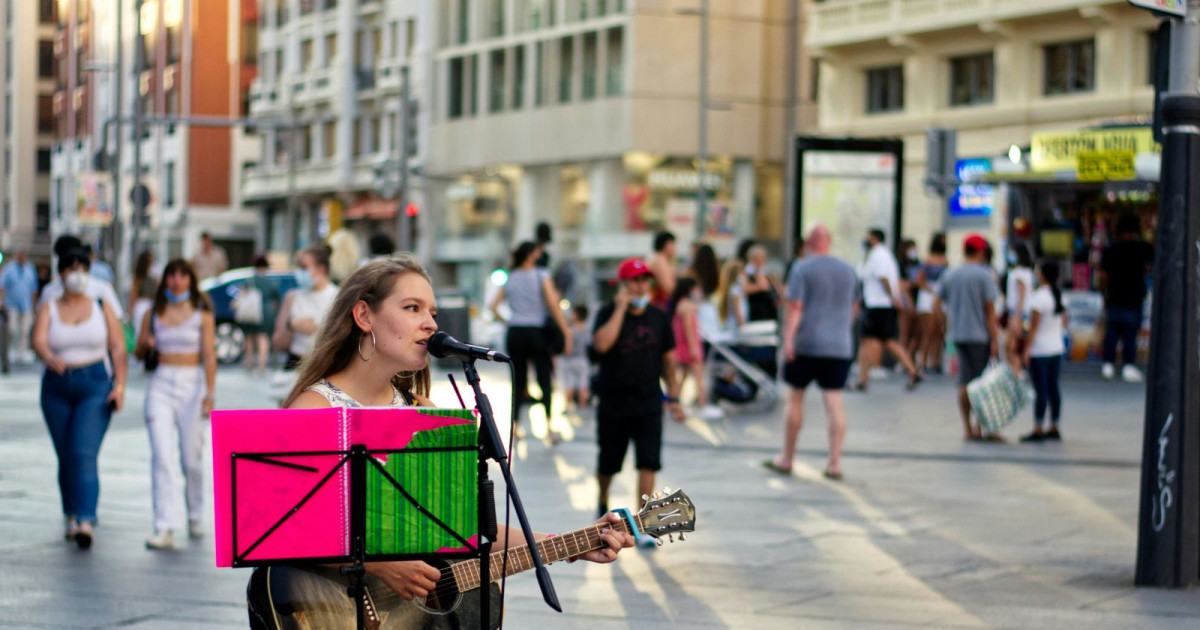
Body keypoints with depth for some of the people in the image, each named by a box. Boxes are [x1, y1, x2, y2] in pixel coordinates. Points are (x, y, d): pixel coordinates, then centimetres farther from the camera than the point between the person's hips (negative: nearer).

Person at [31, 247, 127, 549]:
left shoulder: (102, 307, 3)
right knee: (66, 458, 9)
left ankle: (86, 522, -26)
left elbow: (118, 347, 1)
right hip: (57, 389, 2)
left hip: (95, 387, -2)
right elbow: (38, 340, -15)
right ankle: (71, 516, 27)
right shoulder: (49, 309, 2)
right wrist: (50, 358, -38)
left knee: (85, 454, -17)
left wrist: (120, 385, -11)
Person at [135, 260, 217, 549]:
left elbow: (209, 356, -2)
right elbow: (138, 352, 15)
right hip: (161, 385, 2)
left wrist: (210, 393, -11)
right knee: (162, 456, -11)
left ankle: (196, 517, 27)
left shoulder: (202, 314, 3)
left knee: (192, 458, 2)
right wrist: (146, 344, -8)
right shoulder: (154, 314, 10)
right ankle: (165, 528, -16)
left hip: (193, 384, -2)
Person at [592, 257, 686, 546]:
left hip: (648, 404, 2)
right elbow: (601, 343, -26)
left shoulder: (658, 317, 4)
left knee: (648, 463, -9)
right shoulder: (609, 313, -6)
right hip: (613, 402, -2)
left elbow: (668, 358, 13)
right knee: (608, 464, 12)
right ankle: (602, 502, 42)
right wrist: (621, 308, -22)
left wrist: (673, 397, 12)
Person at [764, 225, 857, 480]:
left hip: (806, 344, -3)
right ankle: (834, 463, -4)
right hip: (840, 346, 3)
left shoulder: (802, 269, -6)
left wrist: (788, 339, -18)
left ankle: (786, 458, 15)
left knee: (795, 397, 8)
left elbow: (794, 307, -14)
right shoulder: (848, 270, 10)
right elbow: (853, 308, 20)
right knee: (834, 401, 0)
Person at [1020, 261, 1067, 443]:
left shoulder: (1039, 297, -16)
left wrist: (1027, 349, -12)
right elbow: (1064, 321, 14)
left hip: (1040, 351, -8)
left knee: (1040, 390, -6)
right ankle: (1054, 428, 14)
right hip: (1057, 348, 8)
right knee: (1053, 388, 11)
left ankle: (1038, 430, -4)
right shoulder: (1060, 295, 8)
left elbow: (1034, 326, -16)